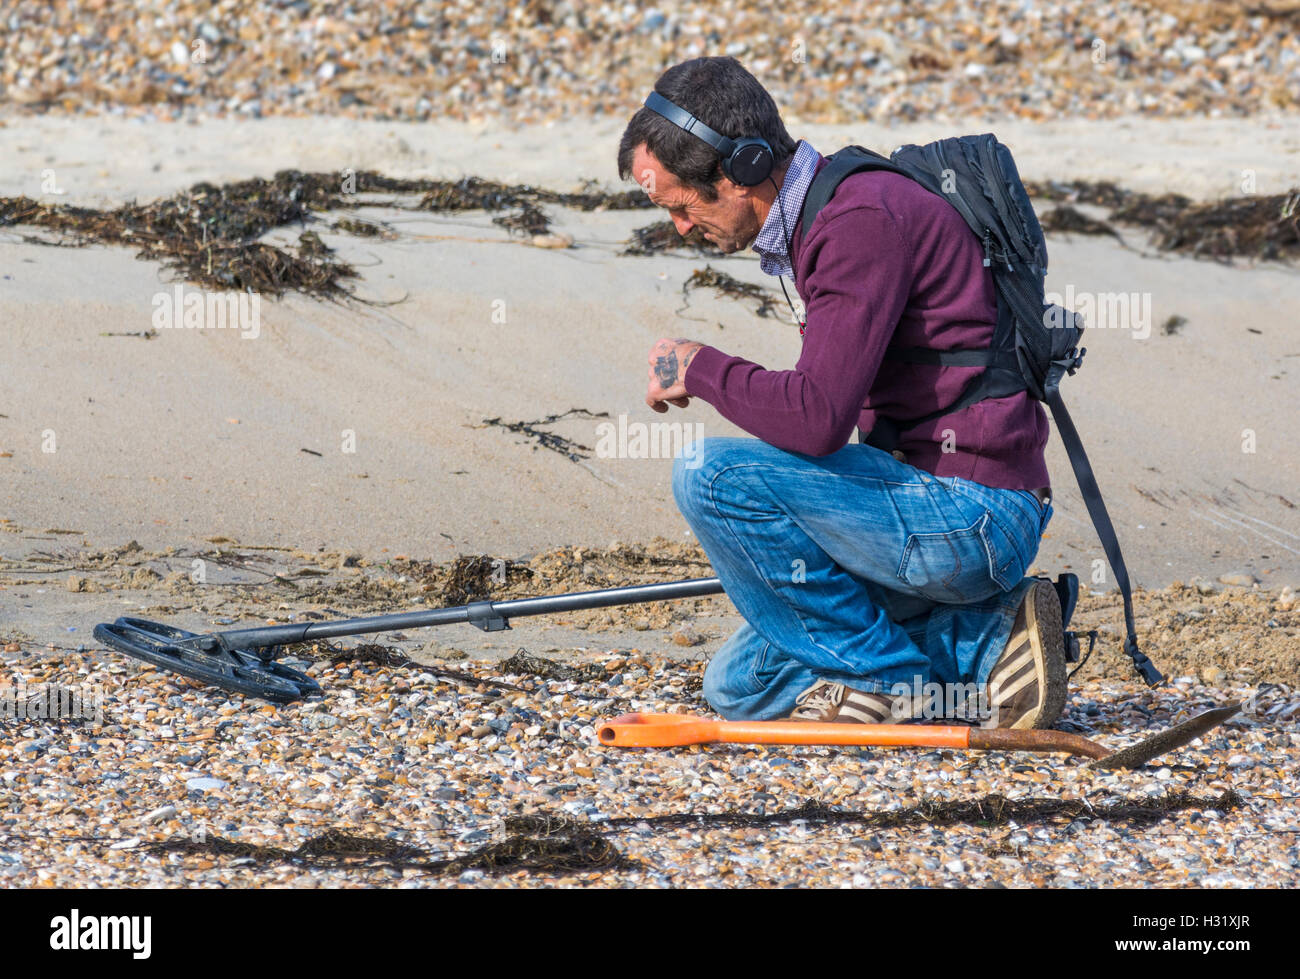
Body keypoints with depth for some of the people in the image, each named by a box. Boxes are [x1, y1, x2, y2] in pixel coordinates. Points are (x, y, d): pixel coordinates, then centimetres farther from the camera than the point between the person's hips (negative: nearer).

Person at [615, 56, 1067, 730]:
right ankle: (984, 646, 5)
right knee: (740, 686, 12)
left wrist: (697, 368, -11)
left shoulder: (865, 218, -18)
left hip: (971, 515, -10)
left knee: (711, 474, -20)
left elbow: (816, 418, -27)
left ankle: (894, 681, -9)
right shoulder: (816, 223, 15)